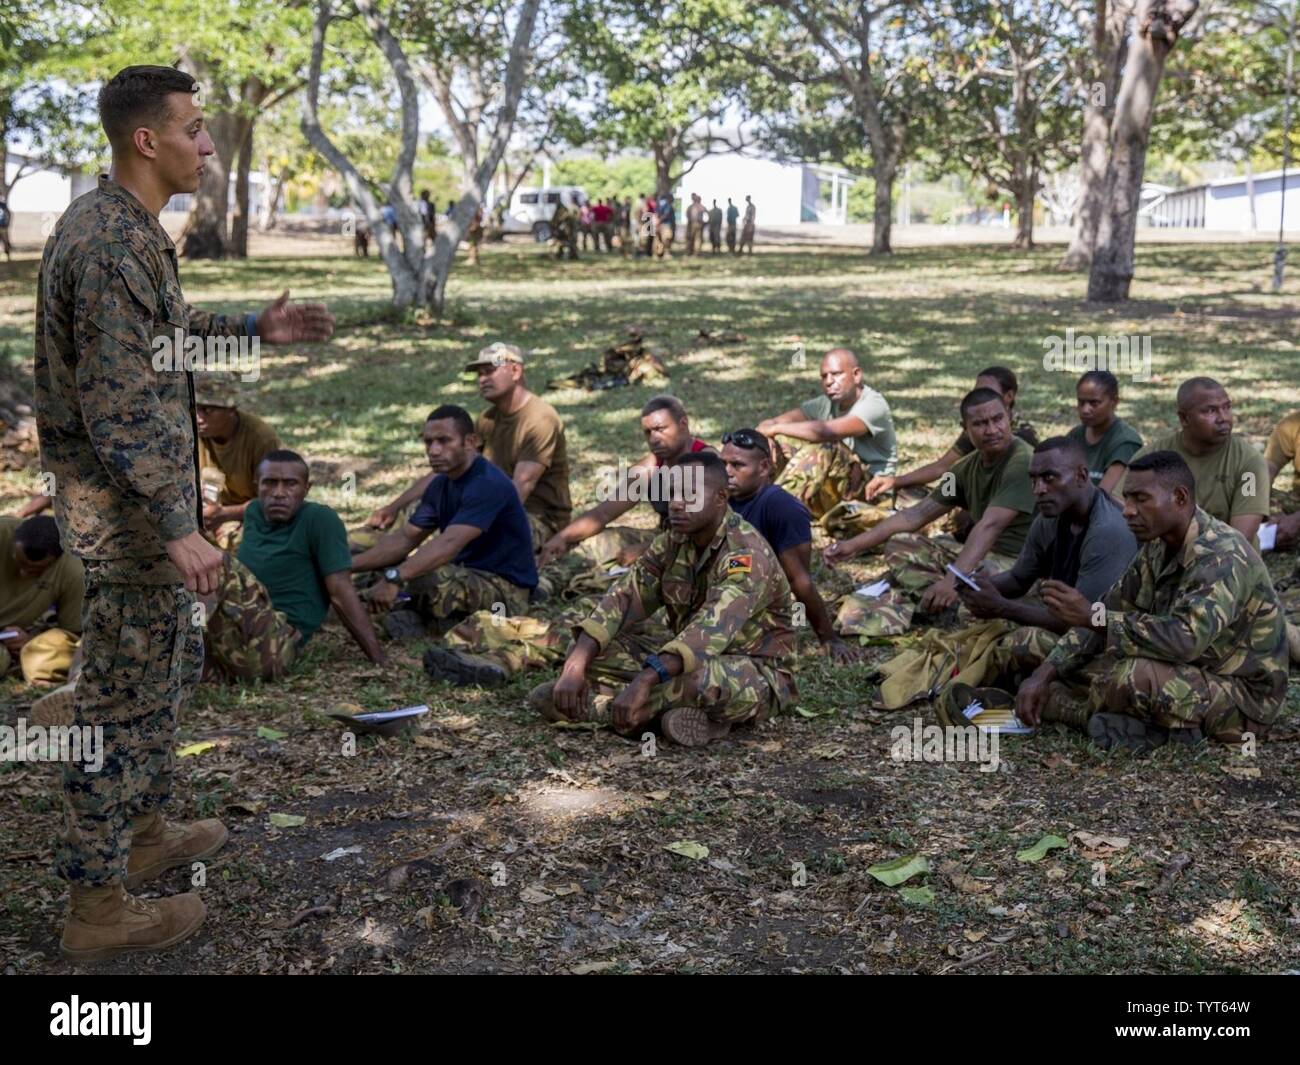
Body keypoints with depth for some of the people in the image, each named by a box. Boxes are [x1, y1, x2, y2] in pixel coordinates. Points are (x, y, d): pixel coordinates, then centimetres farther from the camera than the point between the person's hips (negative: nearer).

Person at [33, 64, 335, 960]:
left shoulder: (117, 221, 9)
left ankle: (146, 832, 39)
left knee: (171, 665, 23)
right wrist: (178, 527, -27)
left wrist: (255, 328, 17)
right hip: (127, 508, -10)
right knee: (126, 700, 0)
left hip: (135, 498, 10)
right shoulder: (116, 245, -23)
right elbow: (118, 412, -27)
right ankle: (98, 909, 13)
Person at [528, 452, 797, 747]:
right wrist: (575, 665, -25)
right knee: (596, 649, -9)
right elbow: (625, 598, -9)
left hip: (757, 674, -7)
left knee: (701, 678, -41)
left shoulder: (747, 554, -24)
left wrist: (644, 681, -50)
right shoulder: (674, 542, -1)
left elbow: (712, 629, -38)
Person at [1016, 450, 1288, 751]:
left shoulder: (1221, 556, -25)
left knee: (1131, 676, -35)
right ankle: (1166, 726, -8)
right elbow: (1111, 611, 5)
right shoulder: (1158, 547, 3)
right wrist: (1046, 671, -7)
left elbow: (1185, 639, -38)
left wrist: (1094, 616, -34)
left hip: (1244, 695, -8)